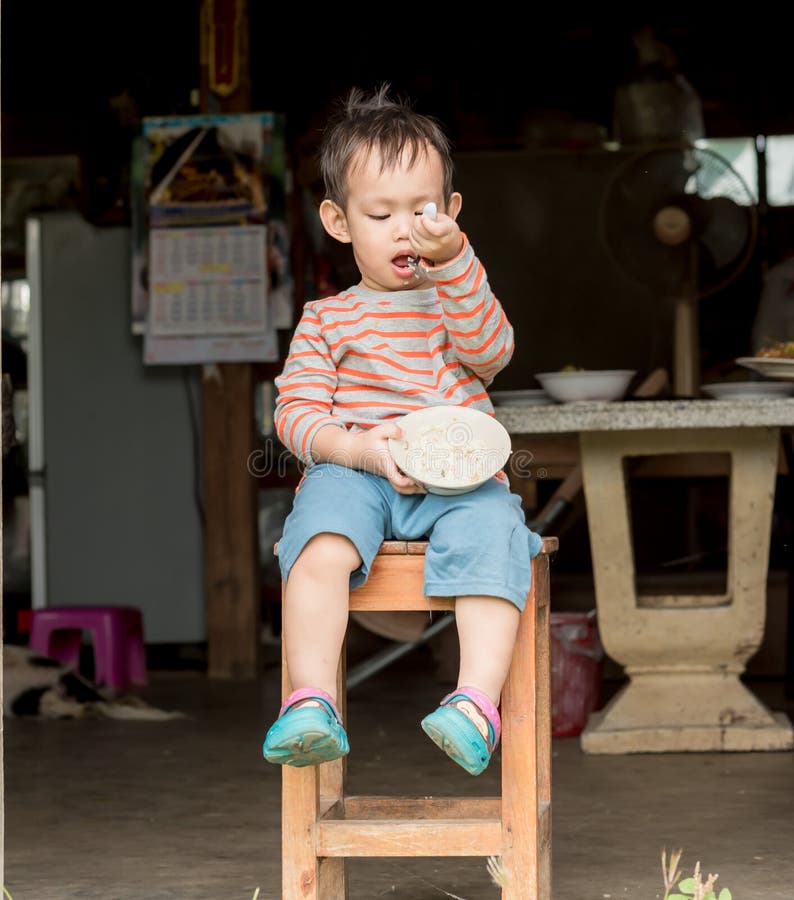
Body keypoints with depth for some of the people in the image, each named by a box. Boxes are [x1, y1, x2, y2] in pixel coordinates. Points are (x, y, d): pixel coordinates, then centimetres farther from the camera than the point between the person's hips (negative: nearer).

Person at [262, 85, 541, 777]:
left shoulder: (458, 296, 19)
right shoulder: (327, 320, 16)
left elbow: (490, 351, -4)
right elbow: (297, 412, 6)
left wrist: (453, 259, -19)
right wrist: (365, 448, -15)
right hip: (354, 470, -1)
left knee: (492, 526, -33)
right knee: (322, 526, -34)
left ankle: (477, 703, -39)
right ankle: (313, 702, -39)